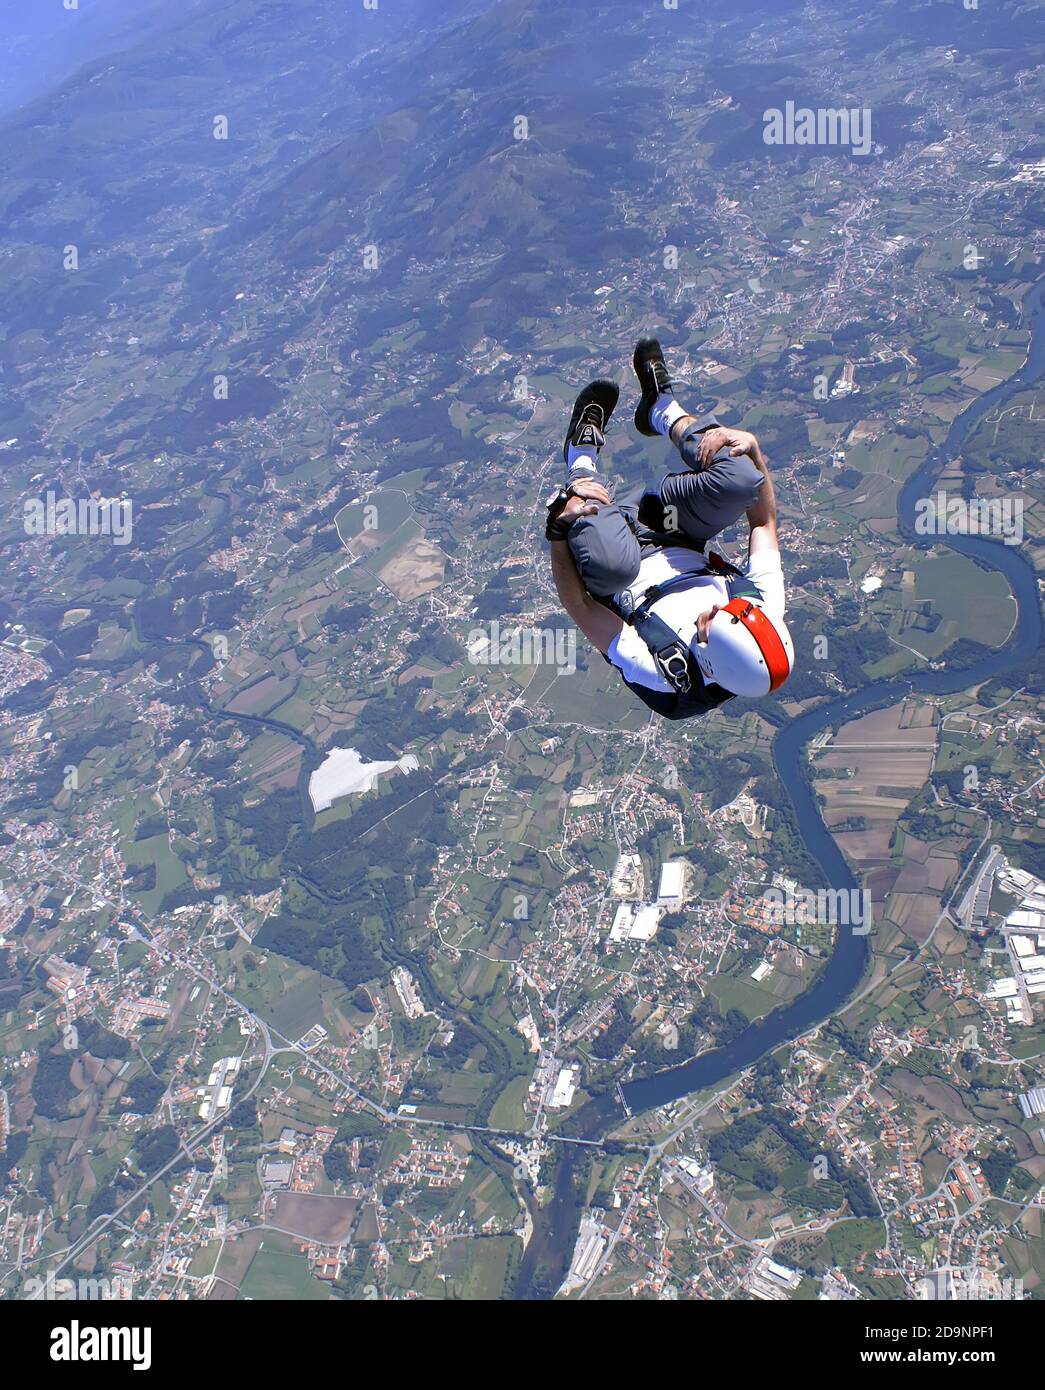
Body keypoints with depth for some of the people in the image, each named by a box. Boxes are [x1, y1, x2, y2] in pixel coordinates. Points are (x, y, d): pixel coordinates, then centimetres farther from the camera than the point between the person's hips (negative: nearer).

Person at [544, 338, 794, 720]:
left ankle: (583, 454, -2)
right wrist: (753, 449, -24)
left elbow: (574, 602, -33)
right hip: (675, 541, 4)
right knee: (741, 476, -21)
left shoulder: (659, 672, -40)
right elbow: (764, 521, -13)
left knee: (608, 557, -40)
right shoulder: (767, 607, -28)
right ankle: (664, 411, 15)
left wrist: (561, 524, -40)